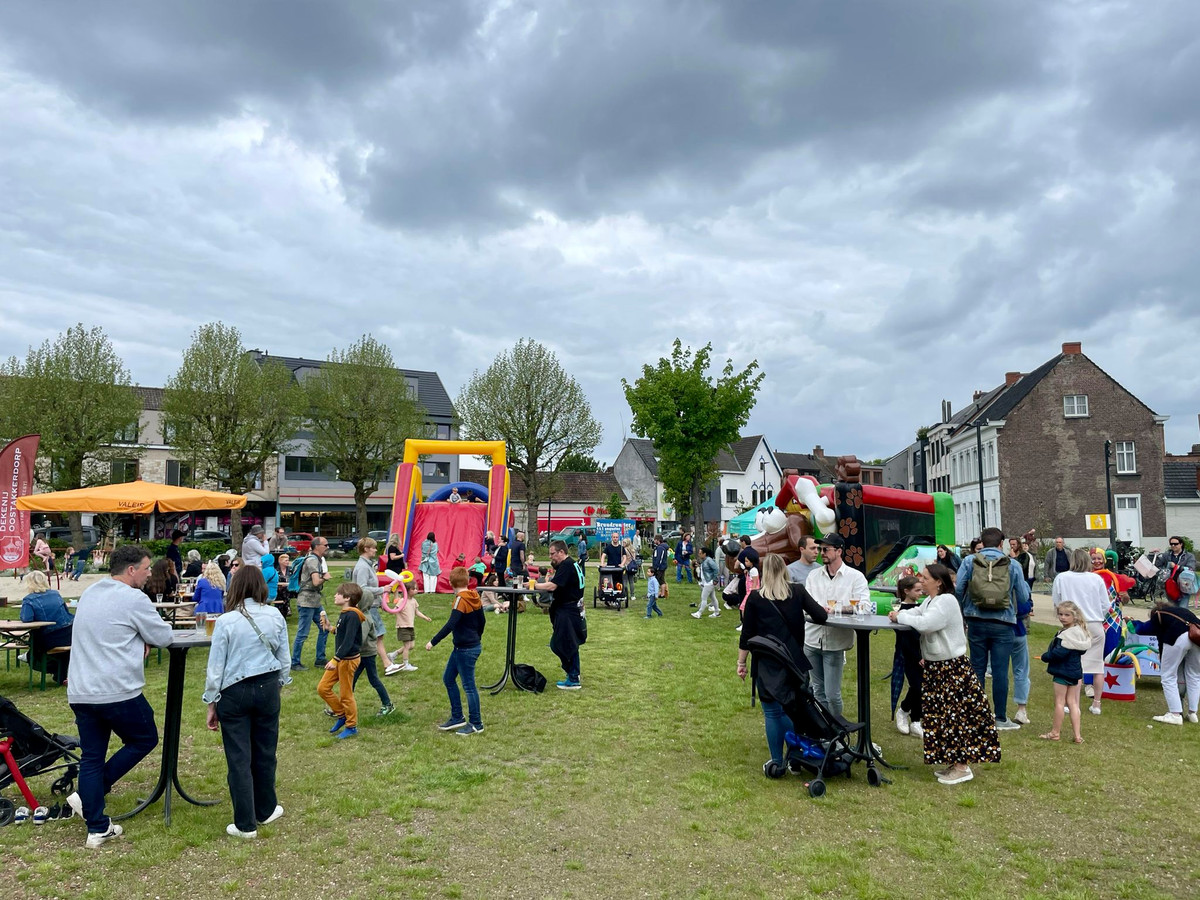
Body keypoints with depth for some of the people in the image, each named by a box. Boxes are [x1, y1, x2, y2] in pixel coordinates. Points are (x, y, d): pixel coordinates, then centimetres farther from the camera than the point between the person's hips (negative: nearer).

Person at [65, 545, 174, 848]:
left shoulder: (89, 593, 13)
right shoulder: (133, 598, -12)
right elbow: (163, 637, -5)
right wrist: (145, 634, 15)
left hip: (80, 693, 7)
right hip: (118, 692, -7)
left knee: (91, 758, 12)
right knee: (144, 740, 14)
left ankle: (97, 829, 14)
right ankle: (89, 794, 7)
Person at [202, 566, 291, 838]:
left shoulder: (226, 622, -12)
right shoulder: (275, 617, -5)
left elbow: (215, 667, -7)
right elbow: (283, 658, 3)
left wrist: (211, 704, 4)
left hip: (235, 692, -3)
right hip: (268, 688, 3)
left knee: (239, 758, 7)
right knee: (265, 752, 17)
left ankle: (245, 824, 14)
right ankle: (266, 810, 33)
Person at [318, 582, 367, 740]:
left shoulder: (352, 616, -21)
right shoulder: (344, 614, 8)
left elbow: (348, 640, -27)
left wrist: (336, 659, -29)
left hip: (348, 660, -10)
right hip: (339, 658, 10)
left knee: (345, 694, 2)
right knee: (322, 688, 11)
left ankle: (351, 727, 18)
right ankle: (341, 715, 25)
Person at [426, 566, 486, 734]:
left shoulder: (461, 599, -19)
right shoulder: (474, 597, 5)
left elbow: (450, 624, -27)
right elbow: (482, 621, 13)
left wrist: (433, 642, -23)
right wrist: (477, 638, 28)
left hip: (466, 649, -9)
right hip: (460, 648, 9)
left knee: (468, 686, 2)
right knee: (448, 678, 17)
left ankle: (476, 725, 13)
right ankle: (457, 718, 24)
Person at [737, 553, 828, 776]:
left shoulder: (755, 598, -6)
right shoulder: (798, 592, -3)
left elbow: (747, 634, -3)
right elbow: (821, 616, -3)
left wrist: (741, 662, 6)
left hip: (766, 665, -2)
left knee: (772, 713, 7)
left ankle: (776, 763, 13)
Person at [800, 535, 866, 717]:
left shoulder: (855, 577, -2)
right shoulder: (813, 575, 8)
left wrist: (835, 608, -20)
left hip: (835, 642, -4)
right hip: (812, 640, 4)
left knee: (832, 694, -1)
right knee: (818, 690, 15)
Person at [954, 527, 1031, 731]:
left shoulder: (969, 561, -2)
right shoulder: (1012, 565, -3)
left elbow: (958, 590, -5)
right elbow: (1024, 598, 1)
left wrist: (962, 616, 8)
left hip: (976, 622, 1)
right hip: (1003, 624, -1)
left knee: (977, 668, 10)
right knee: (1000, 671, 4)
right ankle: (1000, 718, 11)